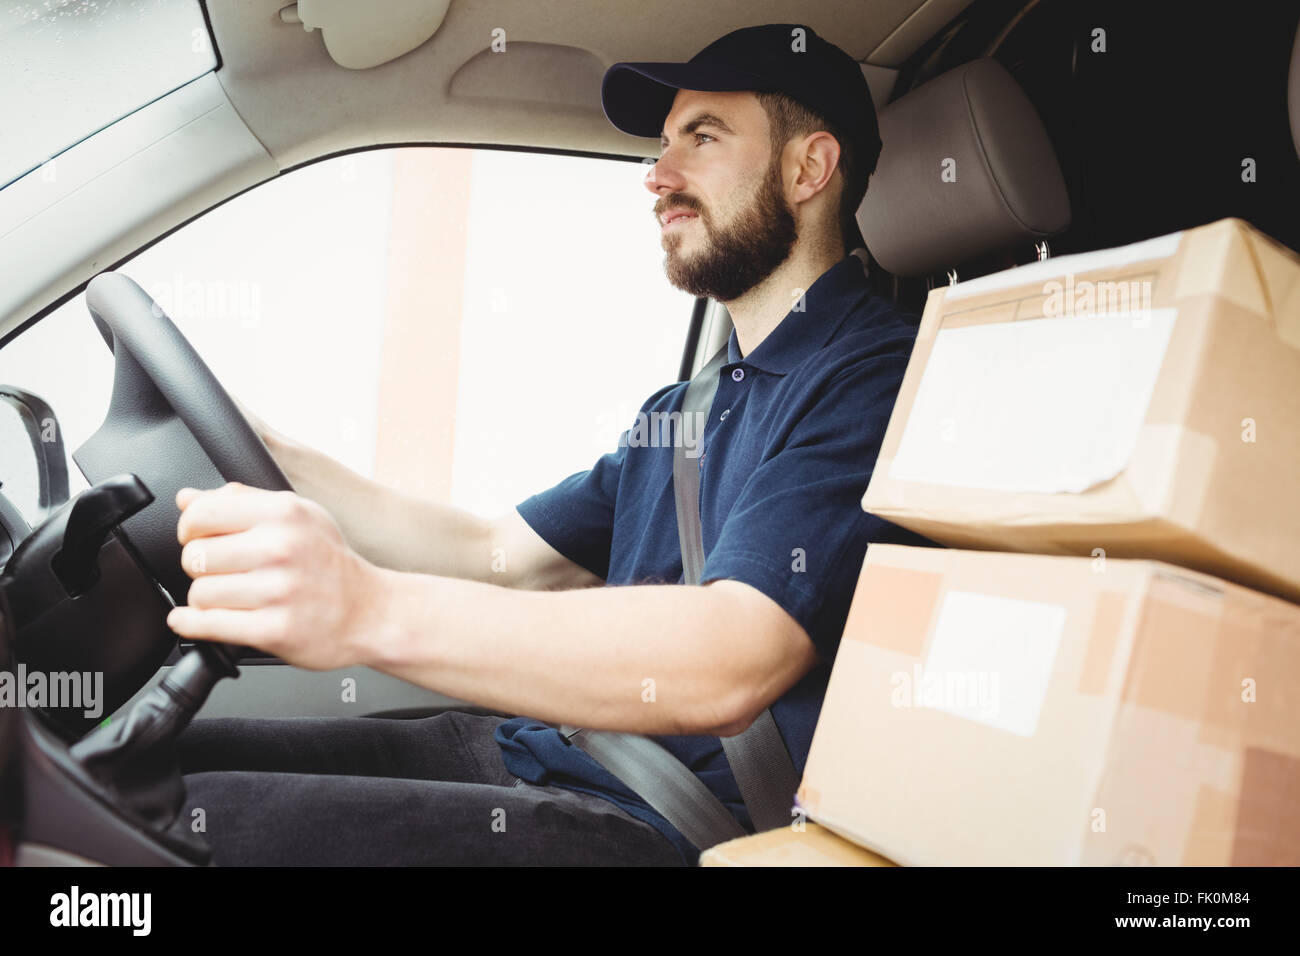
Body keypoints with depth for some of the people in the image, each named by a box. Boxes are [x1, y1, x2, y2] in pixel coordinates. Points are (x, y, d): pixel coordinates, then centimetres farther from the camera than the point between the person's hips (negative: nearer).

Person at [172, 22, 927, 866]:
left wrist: (370, 610, -35)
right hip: (535, 756, 8)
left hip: (667, 824, -8)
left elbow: (727, 663, -27)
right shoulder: (685, 406, 20)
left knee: (188, 821, -18)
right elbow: (496, 557, 19)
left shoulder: (874, 379, -12)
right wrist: (269, 458, 10)